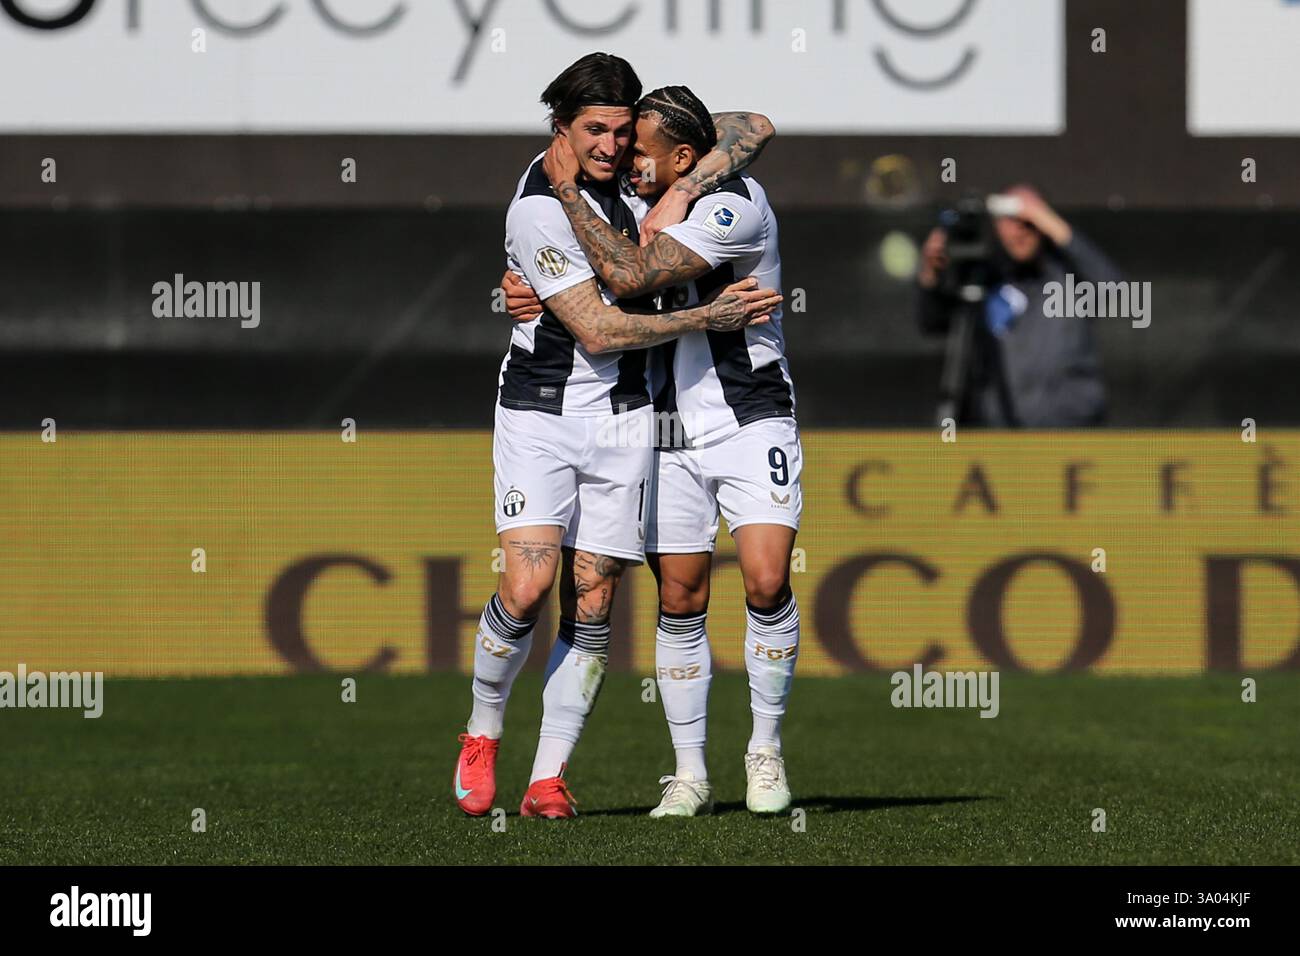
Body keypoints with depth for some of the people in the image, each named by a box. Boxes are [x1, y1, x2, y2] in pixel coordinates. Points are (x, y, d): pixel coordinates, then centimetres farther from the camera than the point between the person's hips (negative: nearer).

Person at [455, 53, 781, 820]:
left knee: (592, 606, -1)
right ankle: (483, 735, 7)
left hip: (622, 413, 5)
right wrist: (710, 317, -16)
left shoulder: (626, 175, 4)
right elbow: (598, 331, -18)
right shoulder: (541, 207, -17)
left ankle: (549, 778, 4)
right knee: (527, 587, -18)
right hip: (539, 412, -5)